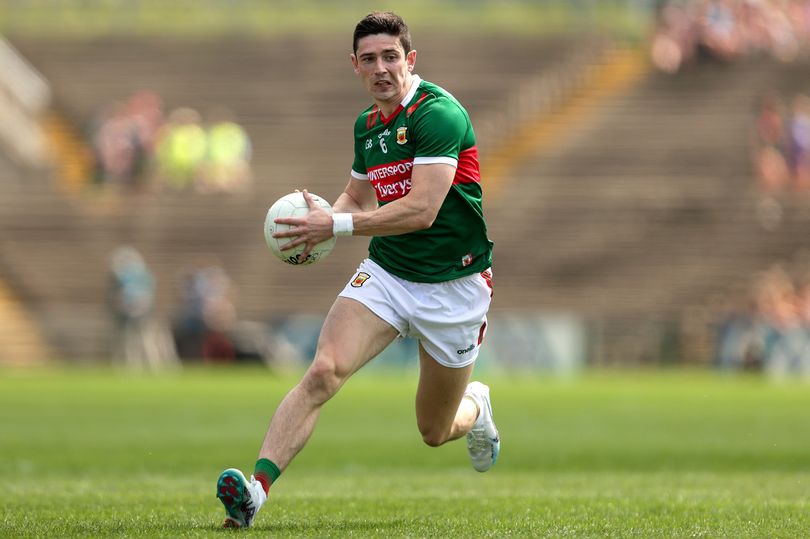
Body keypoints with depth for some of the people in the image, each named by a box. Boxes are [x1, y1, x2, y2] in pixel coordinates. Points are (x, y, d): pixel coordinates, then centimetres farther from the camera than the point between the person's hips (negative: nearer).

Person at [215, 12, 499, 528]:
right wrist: (320, 223, 1)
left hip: (453, 286, -5)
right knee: (325, 370, -23)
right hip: (386, 272, 5)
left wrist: (336, 226, -30)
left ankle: (476, 407, 48)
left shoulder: (438, 113, -19)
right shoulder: (367, 125, 6)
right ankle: (257, 489, -32)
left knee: (435, 432, 11)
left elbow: (422, 209, -28)